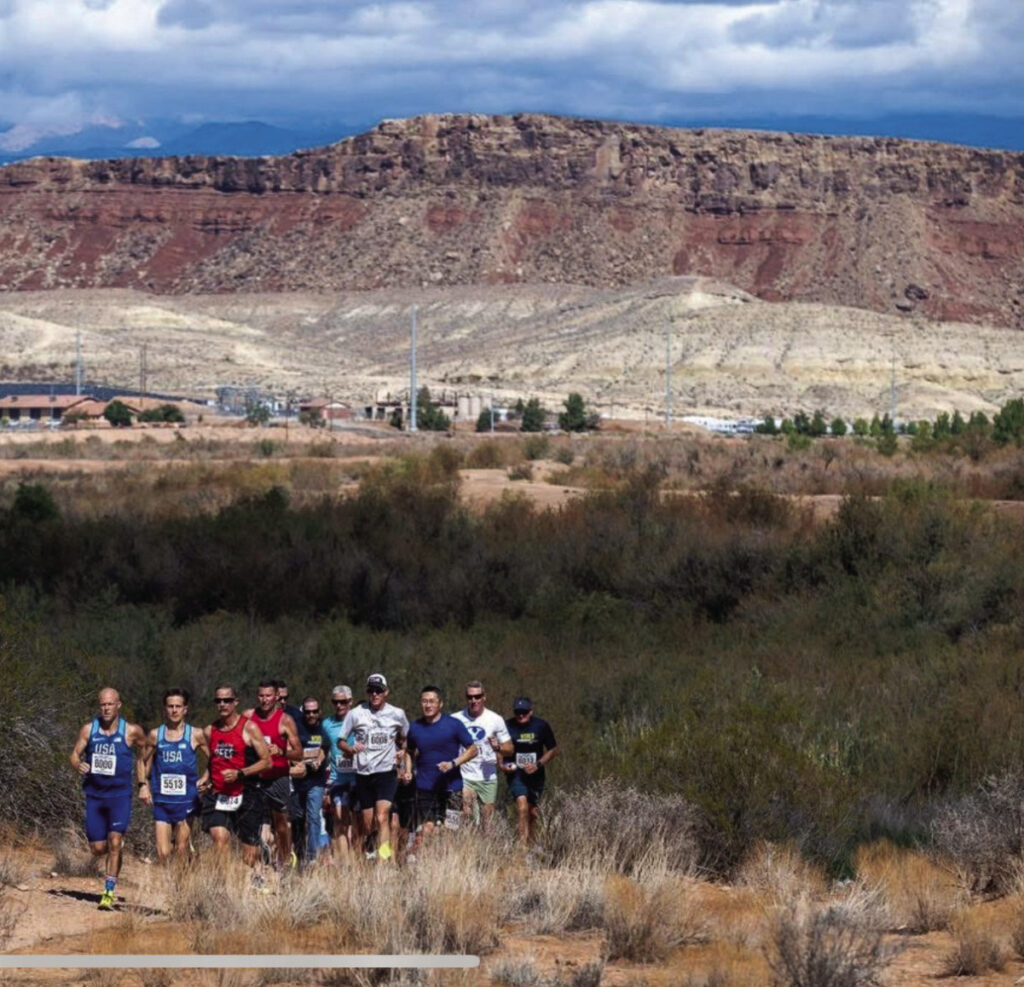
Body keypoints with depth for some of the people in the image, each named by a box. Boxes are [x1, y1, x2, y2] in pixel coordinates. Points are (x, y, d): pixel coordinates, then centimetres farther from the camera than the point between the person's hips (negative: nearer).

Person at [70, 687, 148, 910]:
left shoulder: (131, 731, -4)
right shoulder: (89, 729, 1)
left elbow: (145, 751, 12)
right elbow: (75, 754, 4)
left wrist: (142, 782, 10)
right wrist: (79, 765, -20)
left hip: (120, 794, -2)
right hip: (94, 794, 2)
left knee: (114, 841, -16)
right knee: (98, 849, 4)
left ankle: (109, 891, -10)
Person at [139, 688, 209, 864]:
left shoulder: (195, 735, 0)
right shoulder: (155, 735, 6)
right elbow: (144, 762, 17)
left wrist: (205, 779, -4)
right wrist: (143, 785, 5)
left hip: (186, 801, -1)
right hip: (161, 802, 1)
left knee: (181, 850, 2)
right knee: (162, 853, -6)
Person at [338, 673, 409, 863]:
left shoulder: (397, 714, 3)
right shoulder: (356, 713, 0)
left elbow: (404, 739, 21)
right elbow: (341, 741, 6)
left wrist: (402, 752, 1)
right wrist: (351, 749, -15)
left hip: (387, 772, -2)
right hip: (363, 774, 2)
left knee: (382, 817, -19)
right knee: (367, 824, 4)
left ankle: (383, 857, -23)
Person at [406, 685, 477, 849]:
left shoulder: (454, 725, -3)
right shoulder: (415, 727, 6)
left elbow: (472, 749, 0)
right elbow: (410, 752, 22)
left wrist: (453, 763, -13)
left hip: (451, 787, -1)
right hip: (425, 787, 1)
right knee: (427, 828, -8)